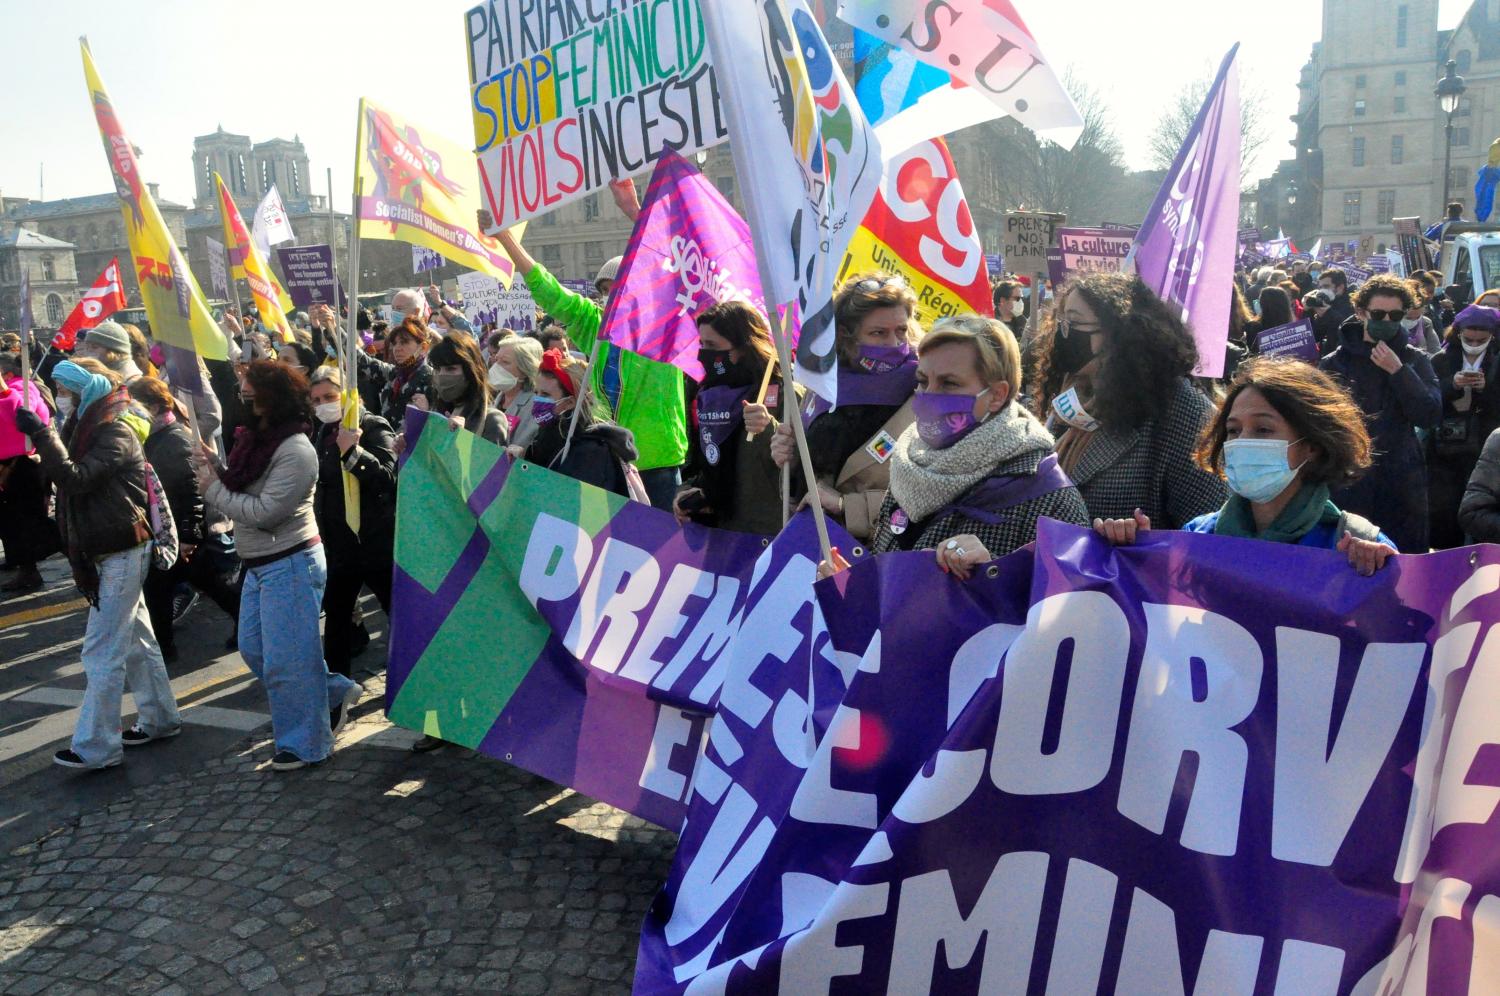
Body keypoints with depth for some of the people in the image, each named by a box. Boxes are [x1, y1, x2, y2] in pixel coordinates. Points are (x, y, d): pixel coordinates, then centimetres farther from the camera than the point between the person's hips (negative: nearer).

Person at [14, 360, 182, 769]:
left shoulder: (116, 432, -16)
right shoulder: (89, 426, 14)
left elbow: (75, 478, -26)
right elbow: (72, 477, 15)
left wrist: (40, 433, -27)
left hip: (121, 552, -10)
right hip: (110, 550, 10)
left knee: (102, 650, -8)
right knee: (135, 639, 16)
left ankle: (96, 747, -3)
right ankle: (160, 719, 26)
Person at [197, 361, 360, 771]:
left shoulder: (295, 451, -20)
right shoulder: (256, 438, 6)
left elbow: (264, 512, -24)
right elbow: (240, 489, 10)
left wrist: (214, 490, -13)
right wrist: (213, 471, -6)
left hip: (290, 564, -10)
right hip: (259, 564, 10)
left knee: (285, 659, -2)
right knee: (253, 649, 18)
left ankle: (305, 743, 14)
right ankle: (334, 692, 29)